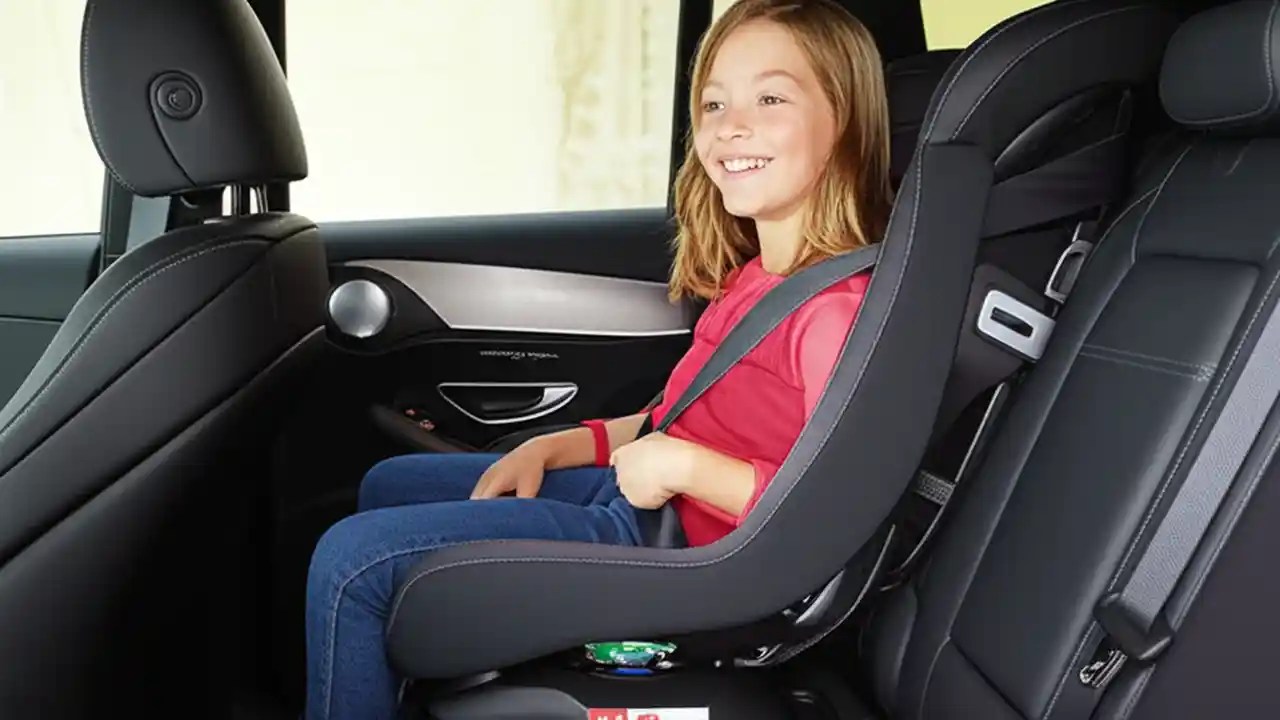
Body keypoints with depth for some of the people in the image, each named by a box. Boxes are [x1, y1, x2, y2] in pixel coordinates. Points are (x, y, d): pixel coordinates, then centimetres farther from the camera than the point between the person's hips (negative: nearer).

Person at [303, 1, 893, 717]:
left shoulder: (837, 306, -23)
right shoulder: (753, 277, 6)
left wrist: (681, 465, -24)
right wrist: (549, 448, 8)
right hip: (631, 492, 10)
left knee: (352, 560, -13)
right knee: (386, 486, 24)